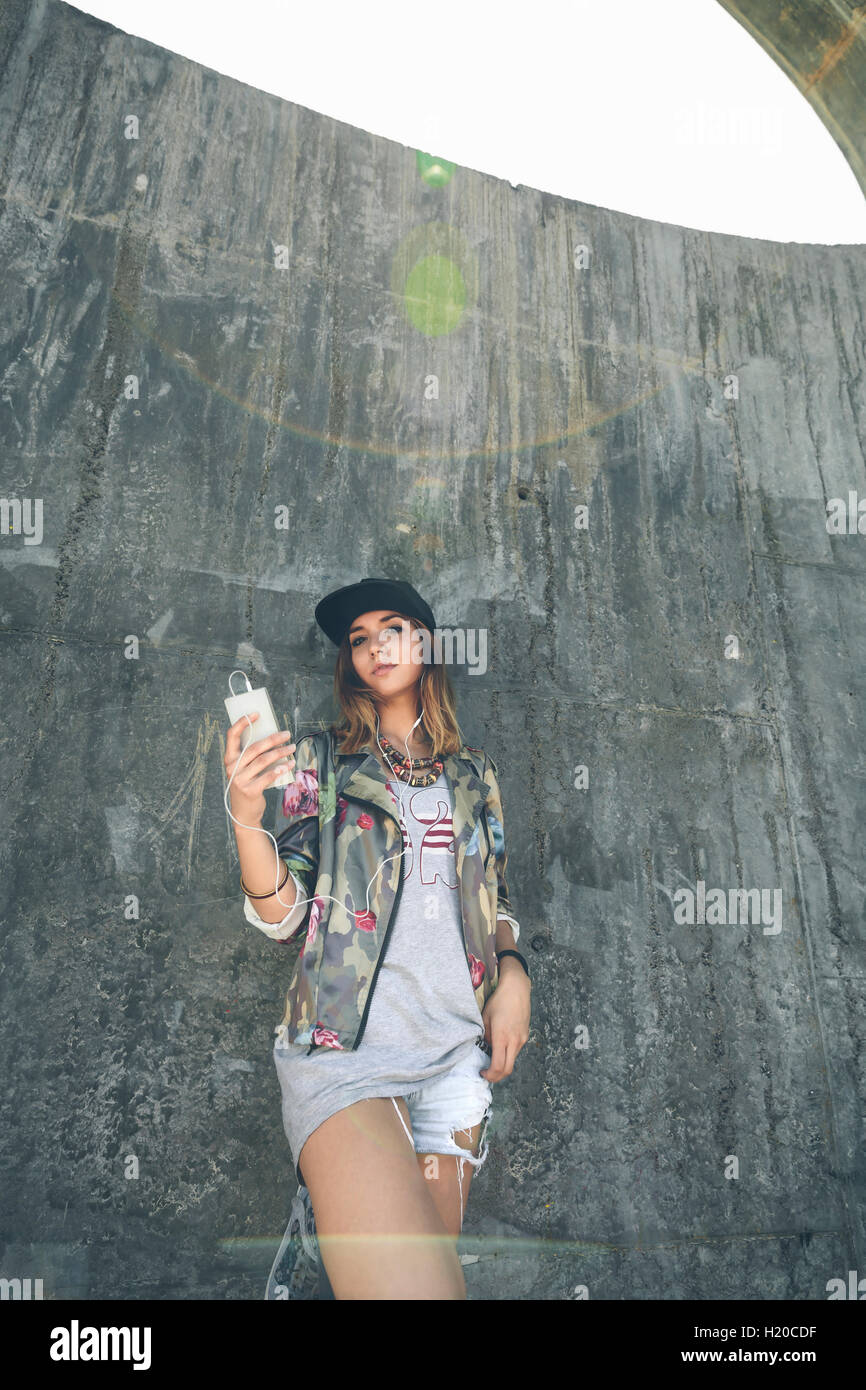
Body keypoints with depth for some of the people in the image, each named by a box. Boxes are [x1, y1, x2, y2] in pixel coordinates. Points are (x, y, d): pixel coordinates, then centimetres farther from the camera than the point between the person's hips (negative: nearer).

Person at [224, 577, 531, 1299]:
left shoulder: (474, 772, 13)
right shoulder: (321, 761, 5)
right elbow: (285, 918, -2)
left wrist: (513, 973, 1)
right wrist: (247, 816, -18)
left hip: (459, 1050, 4)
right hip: (346, 1045, -4)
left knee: (438, 1259, 14)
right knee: (409, 1285, -21)